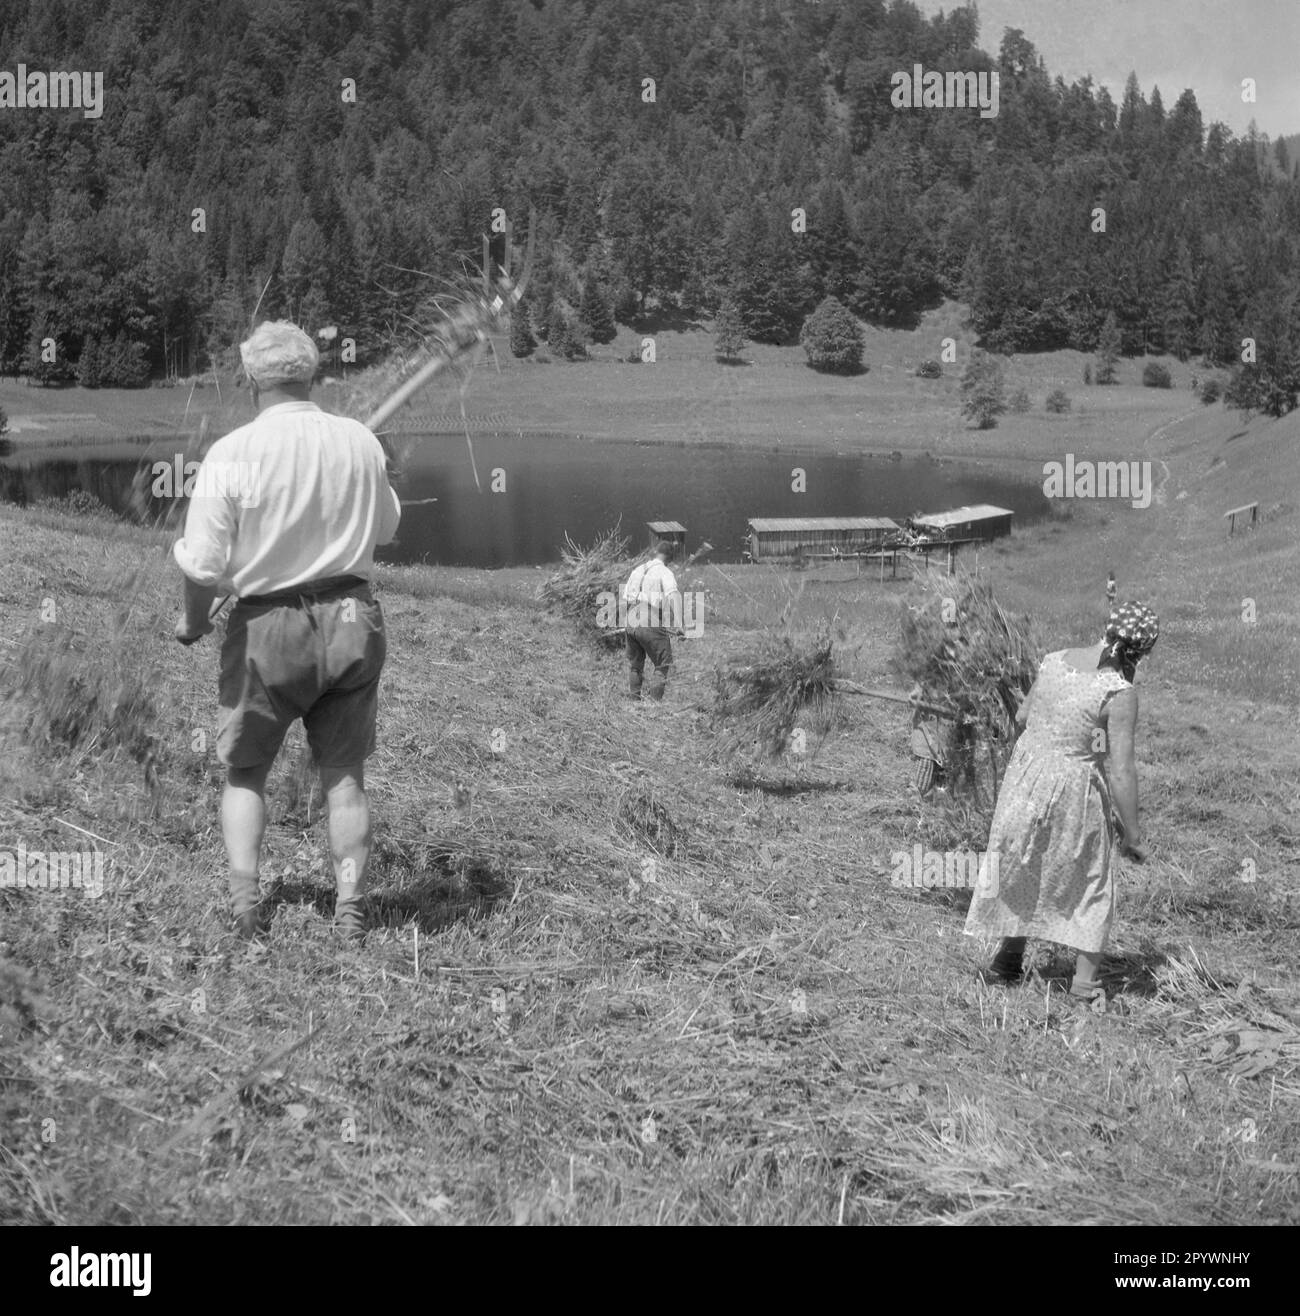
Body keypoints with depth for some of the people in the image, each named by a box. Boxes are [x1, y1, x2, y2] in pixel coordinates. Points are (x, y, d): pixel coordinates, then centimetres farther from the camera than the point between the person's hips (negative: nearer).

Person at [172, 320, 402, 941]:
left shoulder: (232, 453, -14)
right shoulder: (361, 442, -4)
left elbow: (204, 563, -14)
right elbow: (386, 528, 13)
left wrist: (192, 621, 4)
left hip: (268, 625, -2)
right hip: (352, 618, 3)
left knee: (244, 771, 16)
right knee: (344, 772, 12)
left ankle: (245, 898, 7)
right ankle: (350, 908, 12)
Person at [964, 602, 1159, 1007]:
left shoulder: (1053, 662, -4)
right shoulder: (1120, 694, -20)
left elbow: (1022, 716, 11)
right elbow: (1121, 772, -21)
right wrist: (1132, 834, -12)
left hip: (1025, 774, 5)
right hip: (1075, 792, -5)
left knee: (1021, 868, 24)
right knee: (1091, 881, 17)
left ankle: (1009, 959, 34)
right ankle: (1085, 978, 16)